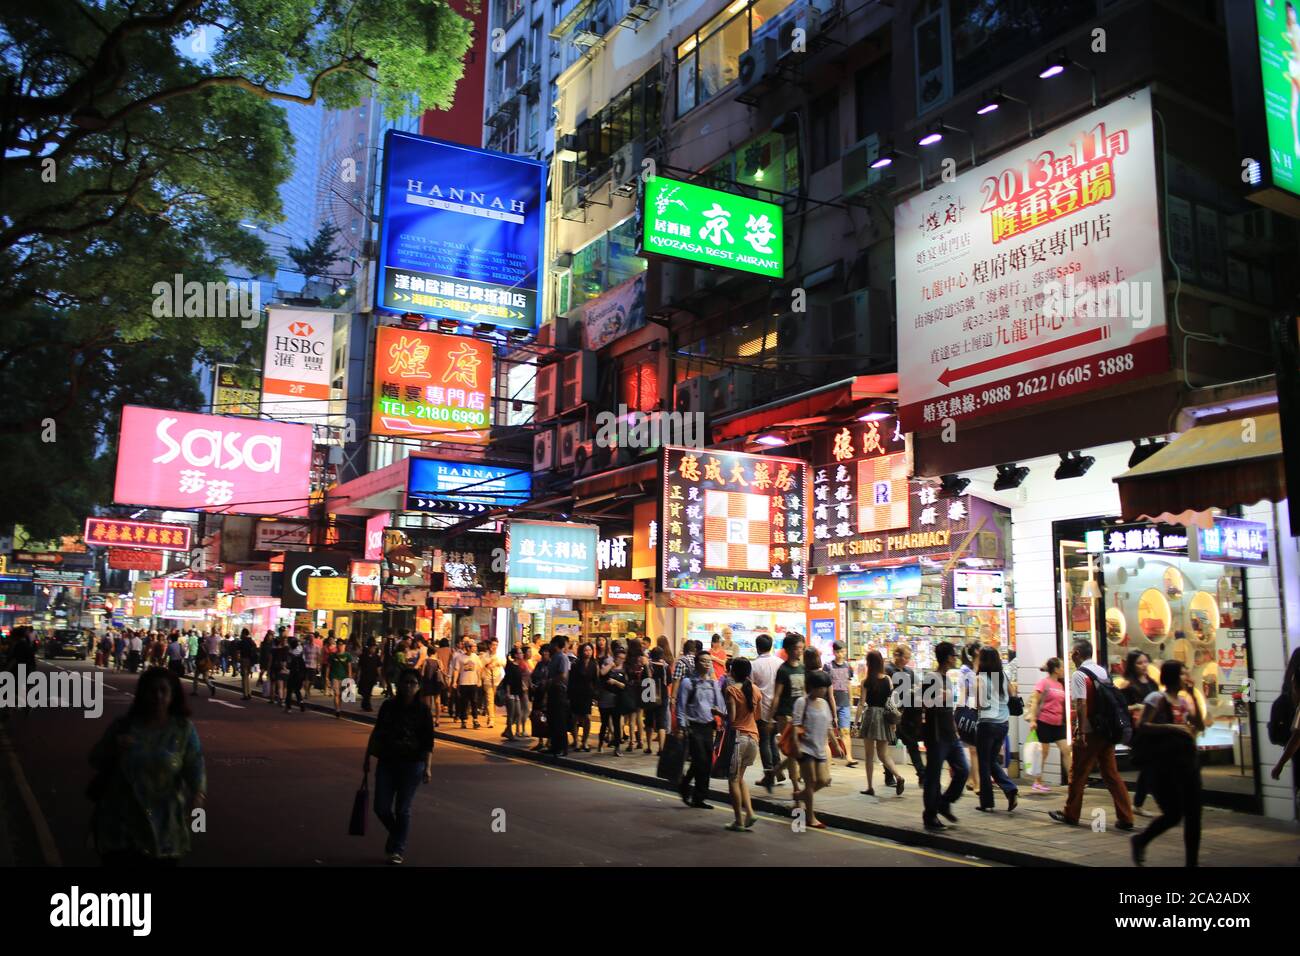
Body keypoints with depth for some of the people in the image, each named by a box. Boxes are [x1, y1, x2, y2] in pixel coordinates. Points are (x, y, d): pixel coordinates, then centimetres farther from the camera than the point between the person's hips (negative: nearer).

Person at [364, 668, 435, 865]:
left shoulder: (423, 710, -5)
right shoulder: (388, 706, 2)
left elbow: (428, 742, -6)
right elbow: (376, 733, 12)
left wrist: (428, 767, -14)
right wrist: (367, 758, 12)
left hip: (412, 765, -3)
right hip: (387, 762, 3)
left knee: (402, 809, 1)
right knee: (381, 808, 3)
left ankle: (397, 849, 17)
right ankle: (397, 836, 32)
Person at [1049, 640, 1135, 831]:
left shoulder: (1079, 675, -11)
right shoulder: (1104, 672, 11)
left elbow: (1081, 705, -19)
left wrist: (1080, 732, -18)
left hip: (1089, 732, -7)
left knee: (1078, 774, 6)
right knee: (1111, 774, 9)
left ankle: (1071, 814, 16)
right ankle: (1125, 817, 4)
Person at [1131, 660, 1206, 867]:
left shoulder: (1184, 700, 12)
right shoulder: (1157, 698, -8)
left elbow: (1200, 726, 4)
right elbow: (1142, 727, -16)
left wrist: (1193, 696, 0)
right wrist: (1172, 727, -24)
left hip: (1188, 759, 7)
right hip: (1165, 762, -7)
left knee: (1193, 814, 6)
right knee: (1173, 814, -6)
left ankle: (1192, 861, 16)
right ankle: (1140, 840, 19)